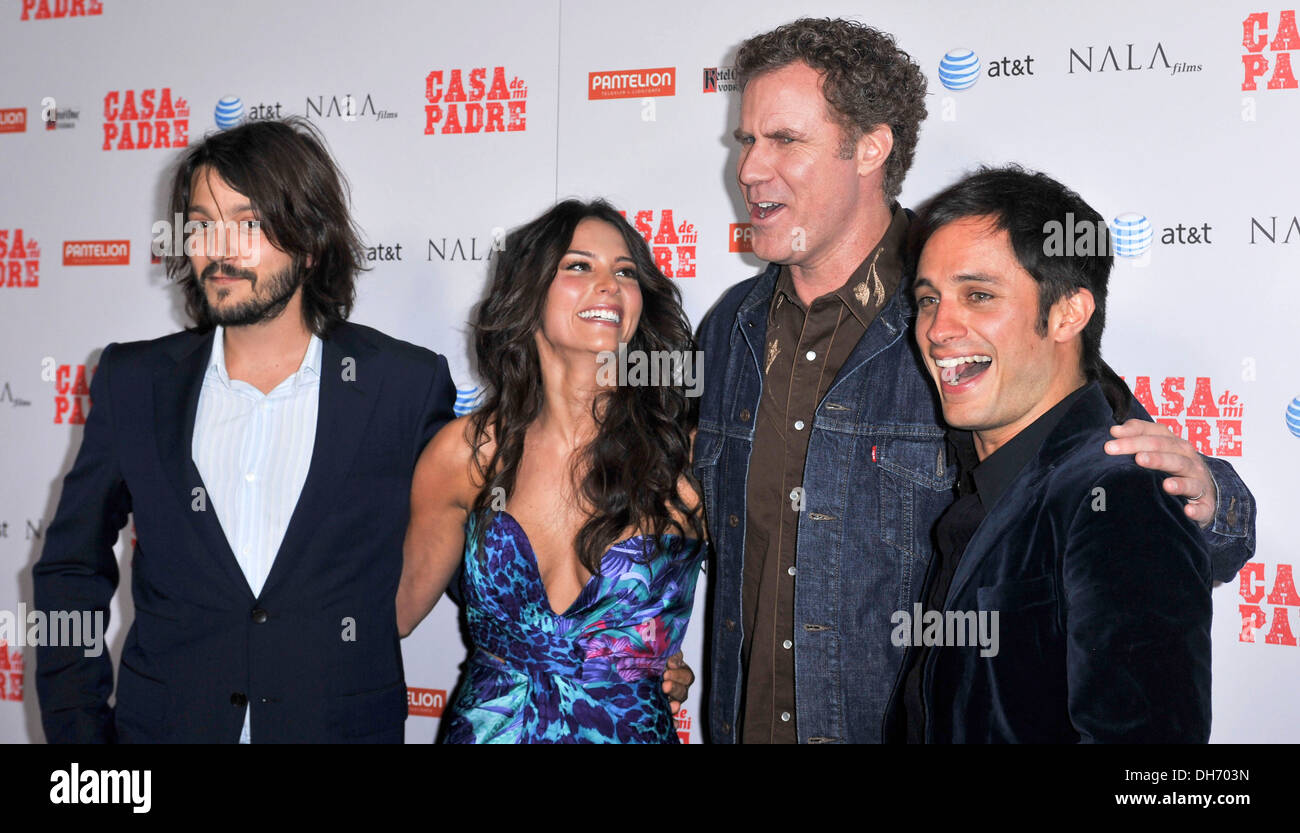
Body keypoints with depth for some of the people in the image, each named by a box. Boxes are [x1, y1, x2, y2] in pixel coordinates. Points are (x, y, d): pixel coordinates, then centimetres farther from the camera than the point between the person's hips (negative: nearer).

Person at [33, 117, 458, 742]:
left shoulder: (406, 384, -6)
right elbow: (72, 569, 8)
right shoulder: (133, 382, 1)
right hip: (162, 724, 2)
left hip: (342, 723, -1)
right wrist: (77, 729, 2)